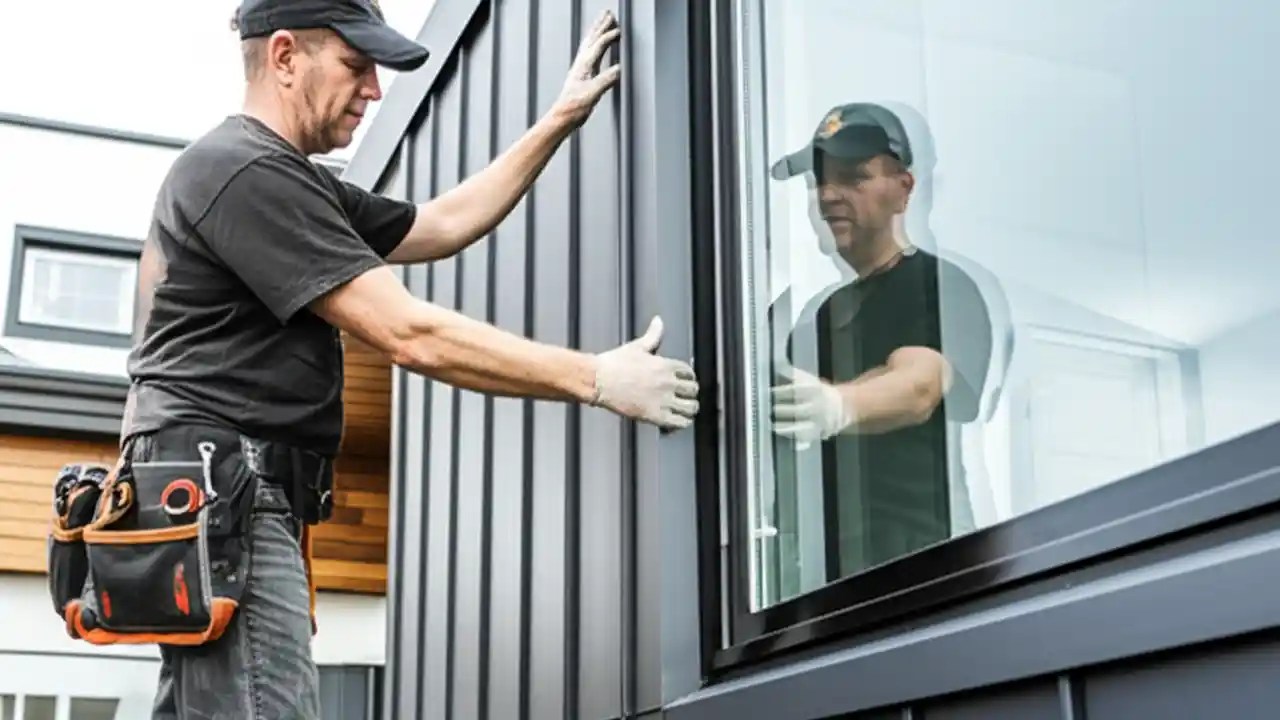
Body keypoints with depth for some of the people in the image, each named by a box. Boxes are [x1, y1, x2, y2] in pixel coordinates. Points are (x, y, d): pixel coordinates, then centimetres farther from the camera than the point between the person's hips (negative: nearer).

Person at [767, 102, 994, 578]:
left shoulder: (942, 288, -7)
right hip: (835, 564, 6)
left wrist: (835, 408, -46)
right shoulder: (820, 311, 15)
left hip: (919, 559, -6)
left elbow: (919, 389, -26)